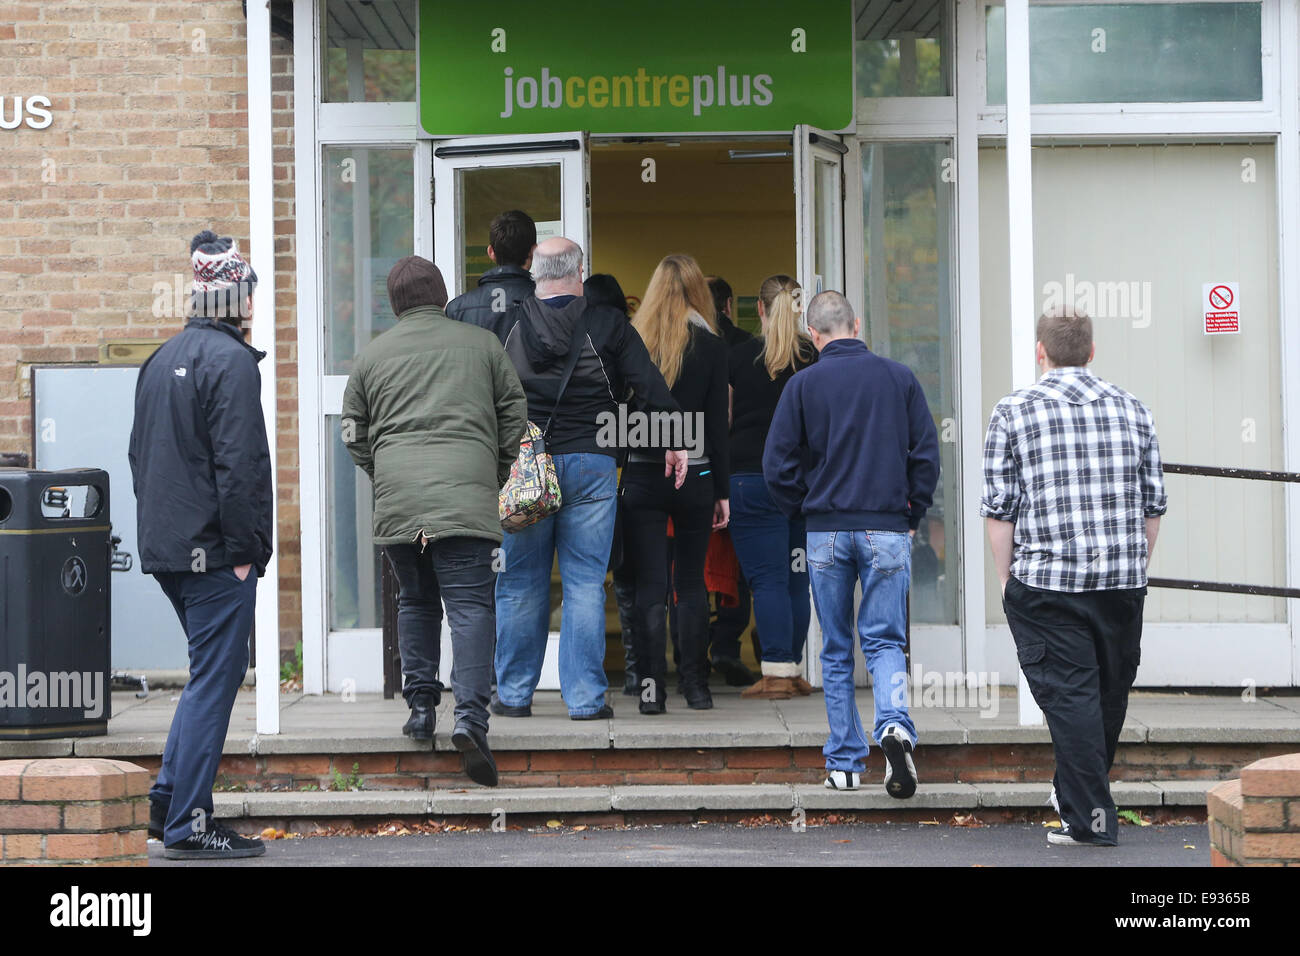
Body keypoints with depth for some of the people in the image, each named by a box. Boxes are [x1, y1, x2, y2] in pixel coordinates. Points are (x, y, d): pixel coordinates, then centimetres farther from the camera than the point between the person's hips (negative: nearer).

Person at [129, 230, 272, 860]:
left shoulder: (162, 359, 14)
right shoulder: (230, 360, -14)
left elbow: (139, 454, 19)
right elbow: (237, 461, -19)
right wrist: (242, 549, -15)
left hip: (165, 547, 9)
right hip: (214, 549, -9)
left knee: (211, 672, 18)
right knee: (214, 679, -3)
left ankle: (169, 801, 18)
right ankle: (186, 826, -2)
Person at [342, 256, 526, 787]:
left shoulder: (372, 355, 14)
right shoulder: (481, 344, 11)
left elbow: (354, 435, 17)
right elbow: (515, 415, 13)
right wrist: (497, 476, 23)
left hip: (397, 496, 2)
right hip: (466, 493, -2)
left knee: (415, 600, 17)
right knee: (470, 603, -5)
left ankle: (421, 708, 16)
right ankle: (469, 717, -18)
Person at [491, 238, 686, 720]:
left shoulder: (508, 323, 2)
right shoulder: (607, 324, -1)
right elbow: (649, 384, -3)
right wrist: (674, 439, 3)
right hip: (590, 463, -1)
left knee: (520, 585, 8)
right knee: (585, 584, 2)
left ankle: (514, 693, 14)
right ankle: (585, 697, 2)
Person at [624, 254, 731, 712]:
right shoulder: (711, 346, -1)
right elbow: (718, 424, 0)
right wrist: (722, 491, 5)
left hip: (641, 479, 0)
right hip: (695, 478, 0)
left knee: (649, 585, 1)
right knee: (691, 582, 9)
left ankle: (651, 686, -5)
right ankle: (695, 685, 9)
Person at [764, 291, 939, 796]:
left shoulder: (803, 385, -2)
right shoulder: (899, 378, 2)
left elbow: (778, 465, -3)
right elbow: (927, 454, 2)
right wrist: (911, 514, 13)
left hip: (826, 531, 0)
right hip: (888, 529, 0)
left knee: (836, 650, 9)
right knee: (884, 640, 4)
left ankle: (844, 763, 10)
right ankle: (895, 723, -23)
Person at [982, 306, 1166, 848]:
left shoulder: (1014, 412, -2)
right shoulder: (1131, 410, 8)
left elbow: (999, 508, -4)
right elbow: (1154, 504, 10)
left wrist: (1007, 578, 6)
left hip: (1046, 581, -3)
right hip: (1123, 581, 4)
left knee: (1070, 695, -1)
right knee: (1111, 692, 17)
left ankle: (1089, 818, -2)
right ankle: (1080, 794, 33)